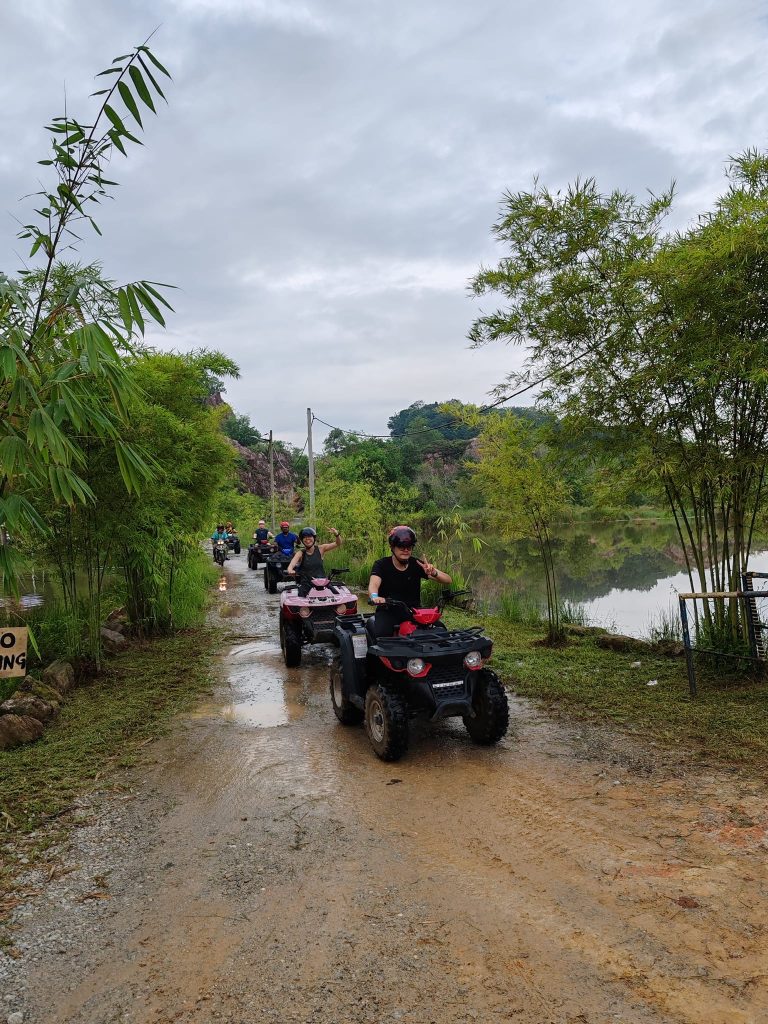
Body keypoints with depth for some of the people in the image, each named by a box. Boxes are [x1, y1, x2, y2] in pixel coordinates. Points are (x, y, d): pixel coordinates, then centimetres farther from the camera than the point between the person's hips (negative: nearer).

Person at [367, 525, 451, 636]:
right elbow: (373, 584, -24)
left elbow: (447, 580, -2)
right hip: (388, 611, -2)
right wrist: (374, 597, -49)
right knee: (380, 634, -32)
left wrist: (434, 573, -26)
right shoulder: (382, 565, -3)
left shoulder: (417, 565, 3)